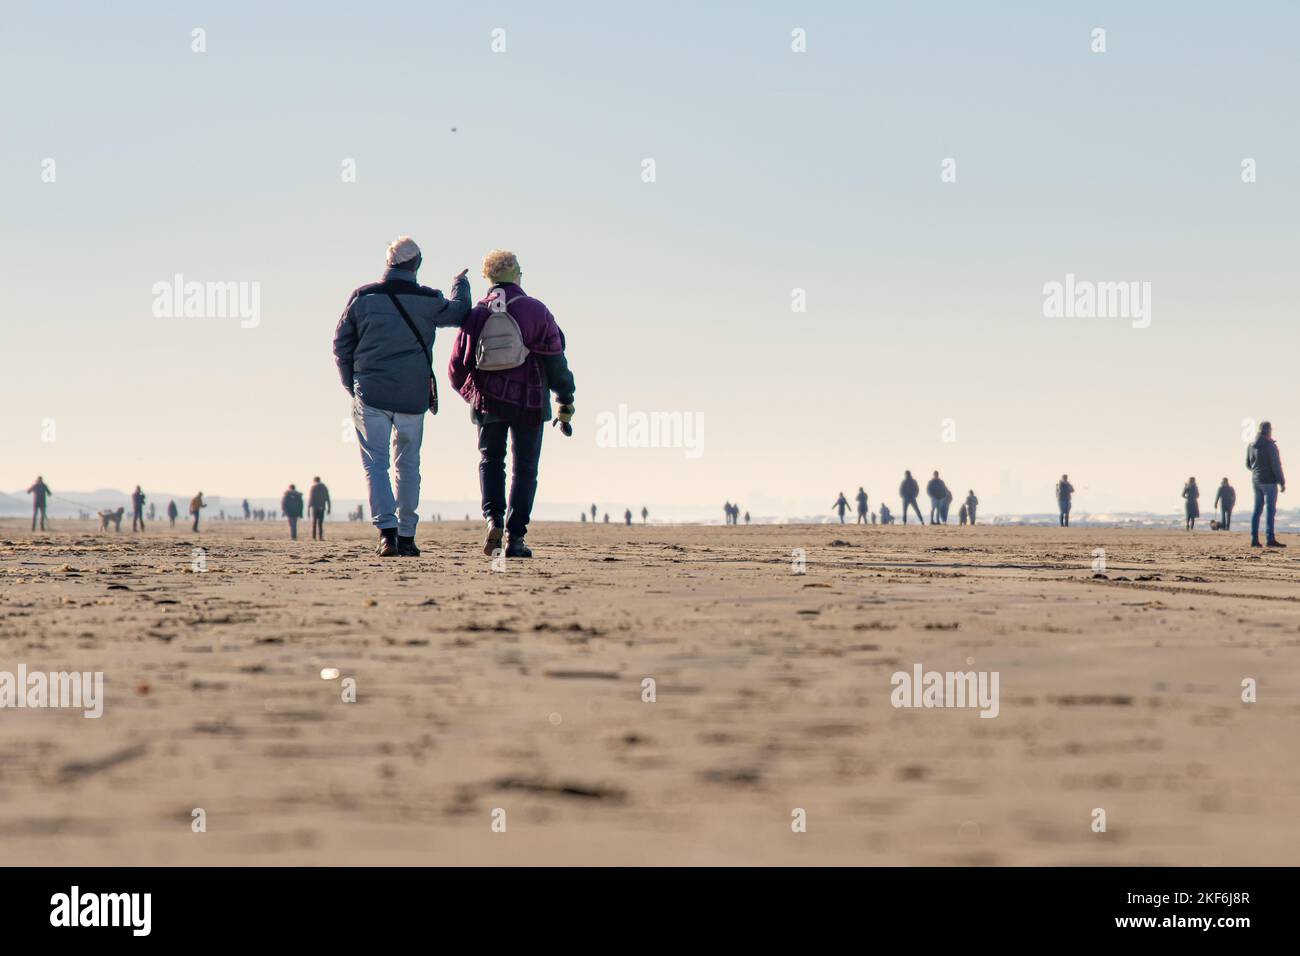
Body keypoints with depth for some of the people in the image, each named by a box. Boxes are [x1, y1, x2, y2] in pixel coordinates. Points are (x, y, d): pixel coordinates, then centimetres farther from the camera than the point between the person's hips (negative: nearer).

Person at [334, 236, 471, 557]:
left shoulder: (363, 297, -1)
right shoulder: (428, 301, -3)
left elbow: (341, 344, 4)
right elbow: (460, 312, 17)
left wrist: (353, 387, 16)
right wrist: (461, 284, 37)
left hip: (370, 395, -1)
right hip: (413, 397, 1)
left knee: (375, 462, 1)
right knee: (408, 464, 13)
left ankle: (387, 531, -15)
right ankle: (406, 536, 14)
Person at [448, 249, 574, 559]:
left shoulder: (475, 315, 2)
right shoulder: (537, 311, -3)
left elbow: (457, 369, 5)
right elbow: (556, 362, -4)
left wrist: (473, 395, 25)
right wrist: (565, 406, 3)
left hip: (489, 401, 2)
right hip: (529, 402, -1)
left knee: (490, 460, 19)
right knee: (524, 469, 8)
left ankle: (493, 518, -4)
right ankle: (515, 537, 0)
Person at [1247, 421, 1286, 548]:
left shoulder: (1251, 446, 8)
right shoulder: (1270, 445, -13)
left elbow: (1248, 464, 15)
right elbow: (1276, 465, -15)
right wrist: (1282, 482, -10)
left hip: (1255, 481, 7)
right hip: (1268, 481, -7)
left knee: (1257, 509, 9)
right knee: (1271, 509, -7)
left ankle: (1254, 539, 6)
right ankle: (1270, 539, -12)